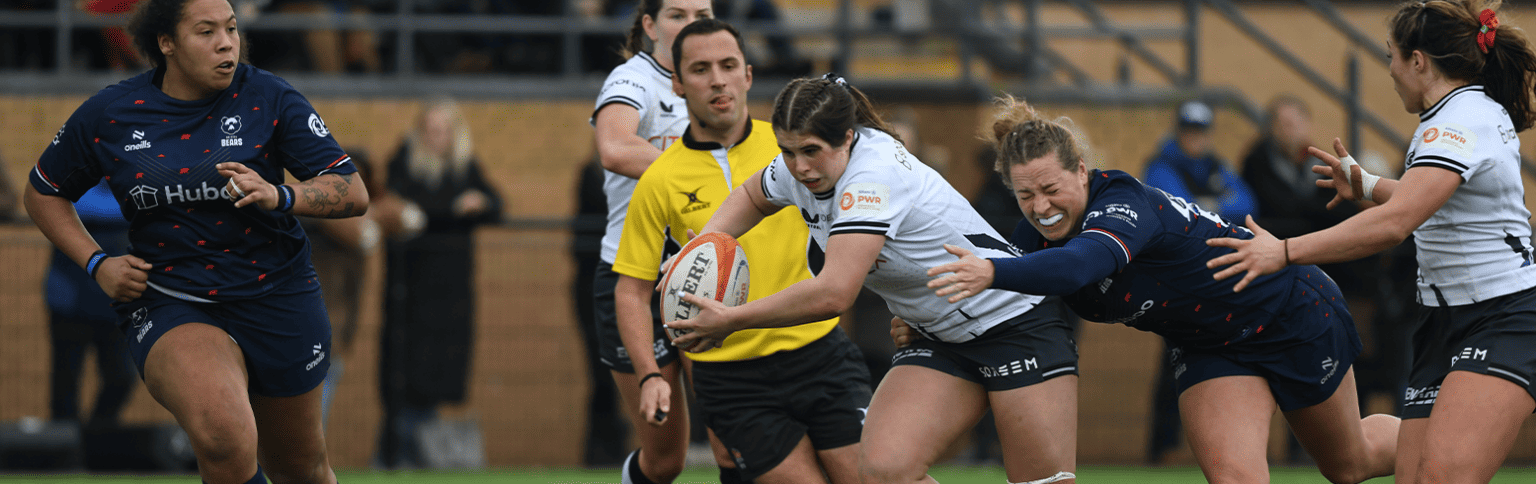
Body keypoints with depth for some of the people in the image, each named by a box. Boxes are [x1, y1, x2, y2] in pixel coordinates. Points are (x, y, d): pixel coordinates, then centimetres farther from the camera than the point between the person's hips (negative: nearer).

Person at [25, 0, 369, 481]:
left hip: (276, 297, 2)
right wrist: (96, 263, -2)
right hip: (168, 305, -2)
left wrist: (279, 197, -28)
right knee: (224, 439, -31)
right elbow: (44, 192, 13)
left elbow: (353, 193, -10)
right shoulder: (109, 115, -4)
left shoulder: (267, 98, -6)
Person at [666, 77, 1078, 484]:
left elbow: (832, 294, -38)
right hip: (939, 341, 7)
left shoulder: (874, 176, -29)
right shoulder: (797, 170, -4)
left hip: (1015, 324, -7)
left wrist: (731, 320, -29)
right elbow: (751, 197, 22)